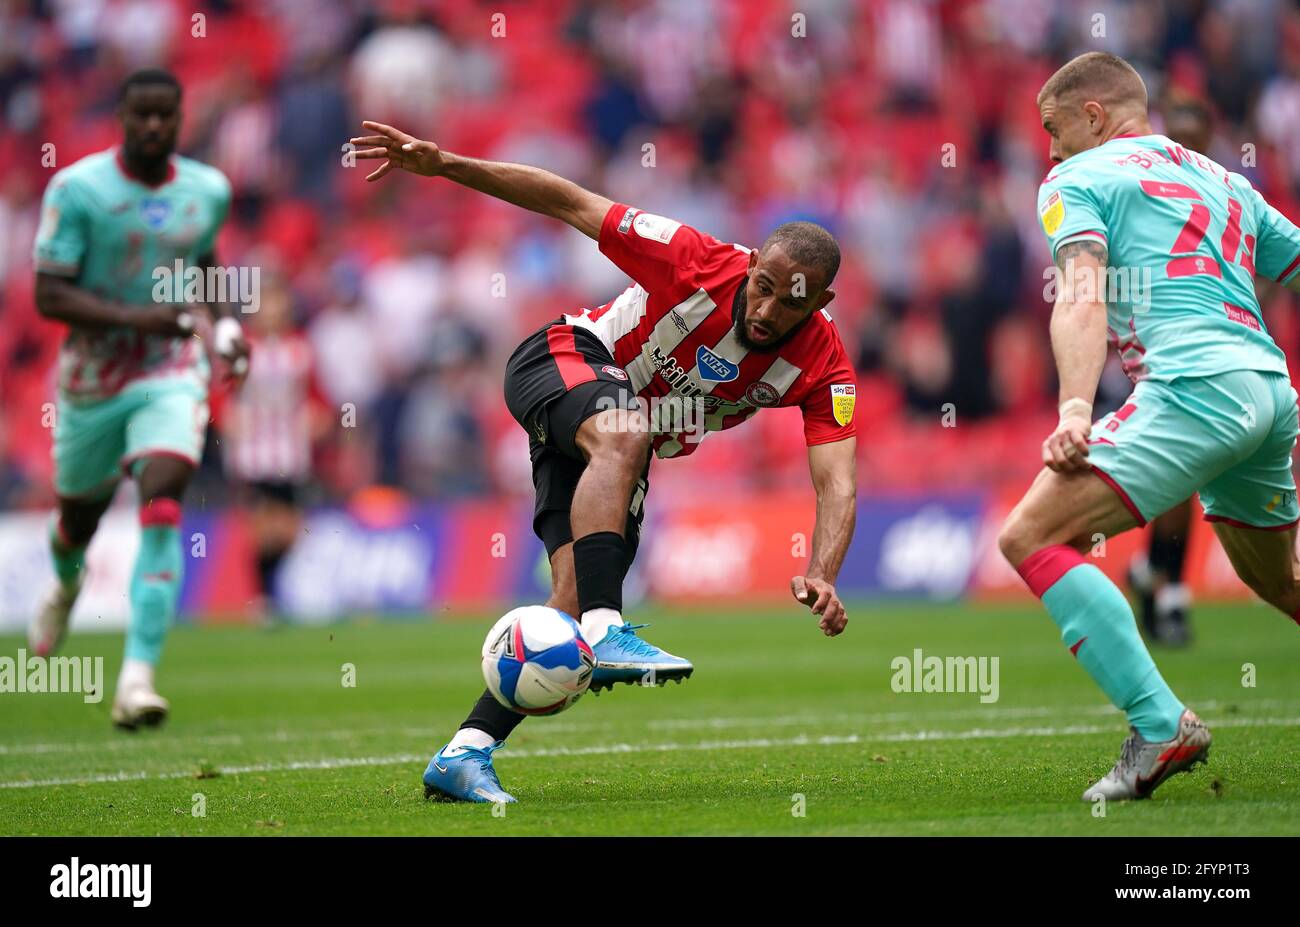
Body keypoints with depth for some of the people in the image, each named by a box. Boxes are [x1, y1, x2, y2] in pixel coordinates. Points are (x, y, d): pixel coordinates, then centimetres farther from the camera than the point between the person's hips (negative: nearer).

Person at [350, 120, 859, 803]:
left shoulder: (823, 367, -17)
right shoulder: (699, 261, -26)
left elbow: (837, 485, -25)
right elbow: (570, 204, -19)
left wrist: (822, 578, -45)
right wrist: (442, 164, -25)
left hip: (625, 441, 5)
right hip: (566, 362, -5)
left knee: (576, 596, -11)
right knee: (622, 436, -40)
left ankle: (464, 755, -8)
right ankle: (603, 633, -49)